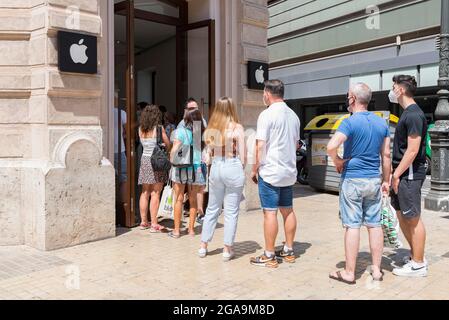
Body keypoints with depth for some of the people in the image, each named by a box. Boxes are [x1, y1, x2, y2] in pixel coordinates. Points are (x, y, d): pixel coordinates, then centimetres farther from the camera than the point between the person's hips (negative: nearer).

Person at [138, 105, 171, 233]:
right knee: (155, 193, -3)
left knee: (145, 192, 12)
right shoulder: (159, 128, -8)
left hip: (144, 160, 5)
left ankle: (144, 222, 19)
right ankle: (154, 224, -1)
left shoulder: (141, 129, 5)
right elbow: (168, 144, -1)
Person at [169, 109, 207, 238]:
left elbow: (174, 150, -13)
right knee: (193, 199, 13)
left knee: (179, 199, 6)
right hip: (197, 168, 3)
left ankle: (176, 230, 11)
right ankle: (191, 229, 20)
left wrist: (172, 161, 2)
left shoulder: (180, 131, -6)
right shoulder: (203, 133, 3)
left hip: (181, 168, -3)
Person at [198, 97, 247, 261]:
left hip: (216, 168, 4)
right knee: (231, 211, 6)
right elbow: (242, 155, -5)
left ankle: (203, 246, 23)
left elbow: (210, 152, 7)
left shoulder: (211, 128, 3)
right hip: (233, 168, -4)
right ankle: (227, 249, 13)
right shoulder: (237, 128, -7)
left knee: (212, 209, 16)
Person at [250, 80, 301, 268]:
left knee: (270, 212, -3)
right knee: (288, 210, 13)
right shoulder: (293, 115, 10)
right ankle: (288, 251, 22)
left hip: (270, 172, -7)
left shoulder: (267, 114, -12)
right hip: (289, 171, 7)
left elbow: (260, 146, -15)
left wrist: (255, 169, -6)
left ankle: (269, 256, 3)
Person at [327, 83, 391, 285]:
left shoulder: (350, 122, -12)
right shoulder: (382, 123, 7)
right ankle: (376, 270, 19)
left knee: (352, 225, -1)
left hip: (352, 179, -5)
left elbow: (331, 147, -27)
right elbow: (386, 155, 9)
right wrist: (386, 180, 16)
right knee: (375, 224, 11)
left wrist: (337, 161, -8)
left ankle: (349, 273, 6)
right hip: (374, 180, 6)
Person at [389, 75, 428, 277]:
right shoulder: (407, 113, 15)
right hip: (402, 174, 10)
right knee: (402, 216, 16)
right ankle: (415, 254, 29)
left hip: (410, 174, -10)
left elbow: (413, 150, -21)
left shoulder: (414, 115, -15)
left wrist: (396, 174, -18)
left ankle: (418, 265, 9)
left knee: (413, 218, -1)